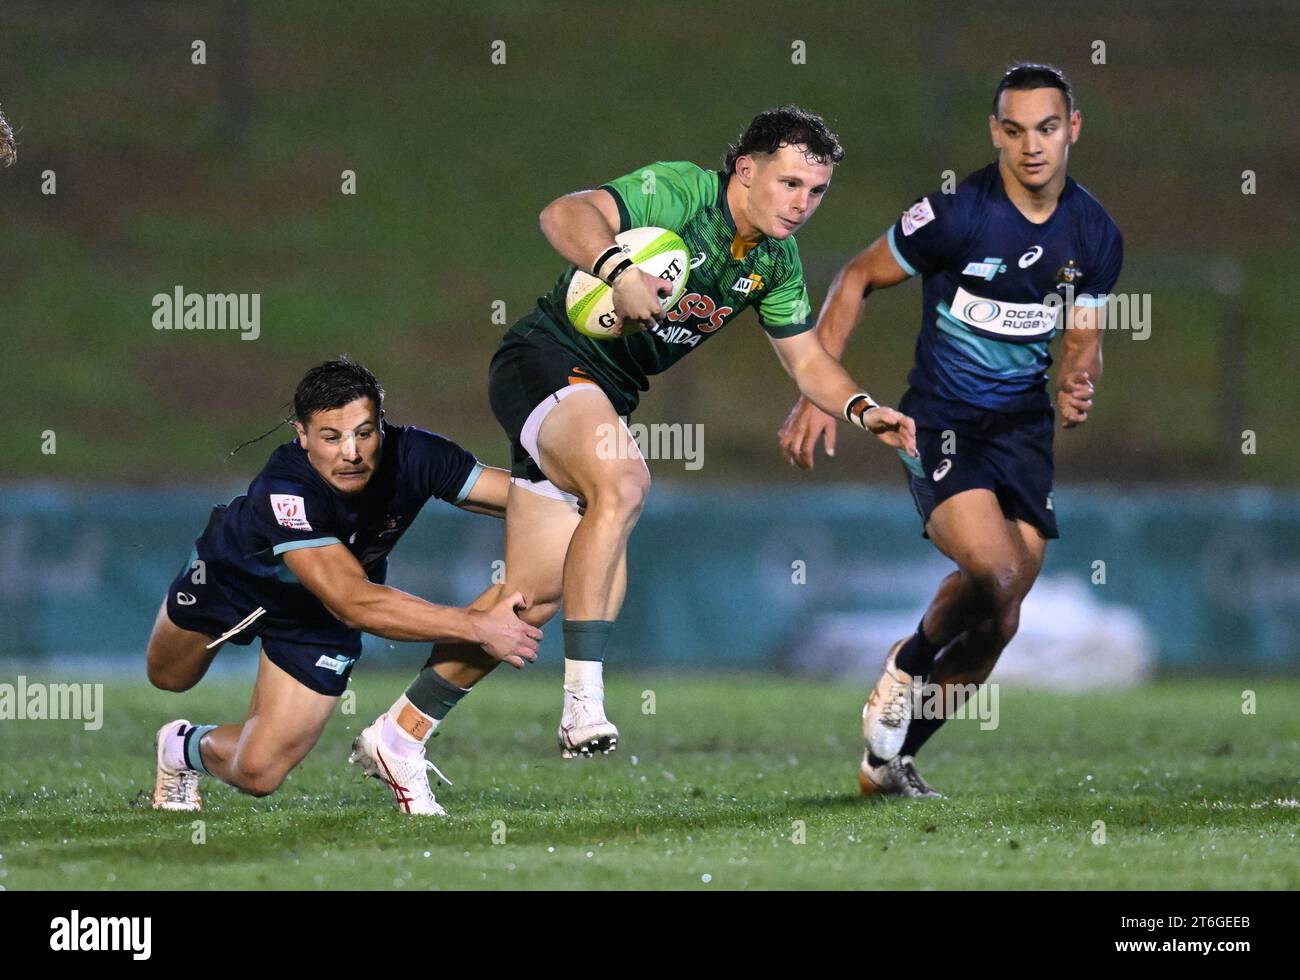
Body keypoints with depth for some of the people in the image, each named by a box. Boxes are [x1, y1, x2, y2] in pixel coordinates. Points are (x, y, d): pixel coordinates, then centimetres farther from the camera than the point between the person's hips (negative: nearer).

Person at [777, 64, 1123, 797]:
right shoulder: (955, 215, -16)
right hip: (941, 423, -5)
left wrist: (1079, 384, -14)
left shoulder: (1095, 235, -1)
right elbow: (859, 279, -4)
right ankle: (908, 667, 4)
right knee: (993, 570, -28)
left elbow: (1084, 337, 10)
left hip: (1025, 426, 5)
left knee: (999, 621, 4)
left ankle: (889, 759, 21)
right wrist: (818, 392, -8)